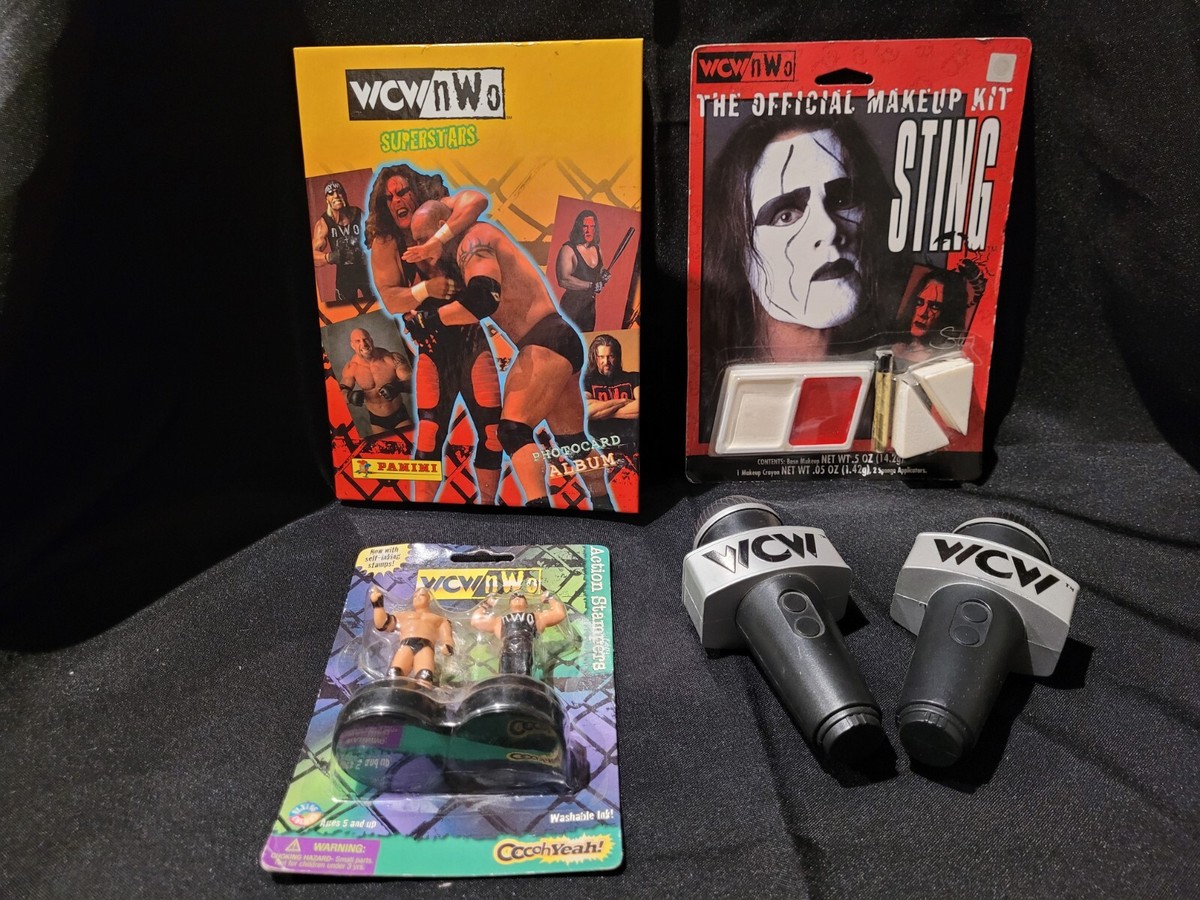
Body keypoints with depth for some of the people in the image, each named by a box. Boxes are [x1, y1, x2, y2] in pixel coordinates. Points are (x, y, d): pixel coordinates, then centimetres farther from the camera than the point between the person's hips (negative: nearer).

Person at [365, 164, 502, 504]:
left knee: (491, 430, 0)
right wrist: (425, 290, -23)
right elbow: (390, 300, -5)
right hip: (432, 350, 0)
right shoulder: (385, 244, 4)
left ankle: (487, 501, 16)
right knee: (429, 436, -8)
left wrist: (437, 241, -30)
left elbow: (477, 199, -20)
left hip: (471, 339, 0)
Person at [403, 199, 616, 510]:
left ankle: (538, 502, -29)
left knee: (514, 430, -18)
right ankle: (604, 503, 27)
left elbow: (483, 299, -22)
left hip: (546, 343, -10)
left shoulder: (474, 239, -6)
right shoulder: (473, 247, 22)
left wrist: (426, 319, -14)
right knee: (571, 438, 18)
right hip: (558, 344, 10)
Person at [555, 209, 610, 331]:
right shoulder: (568, 249, -14)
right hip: (572, 305, -7)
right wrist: (591, 286, -23)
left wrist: (604, 275, 0)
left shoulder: (597, 249, 8)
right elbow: (563, 280, -25)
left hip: (590, 305, 7)